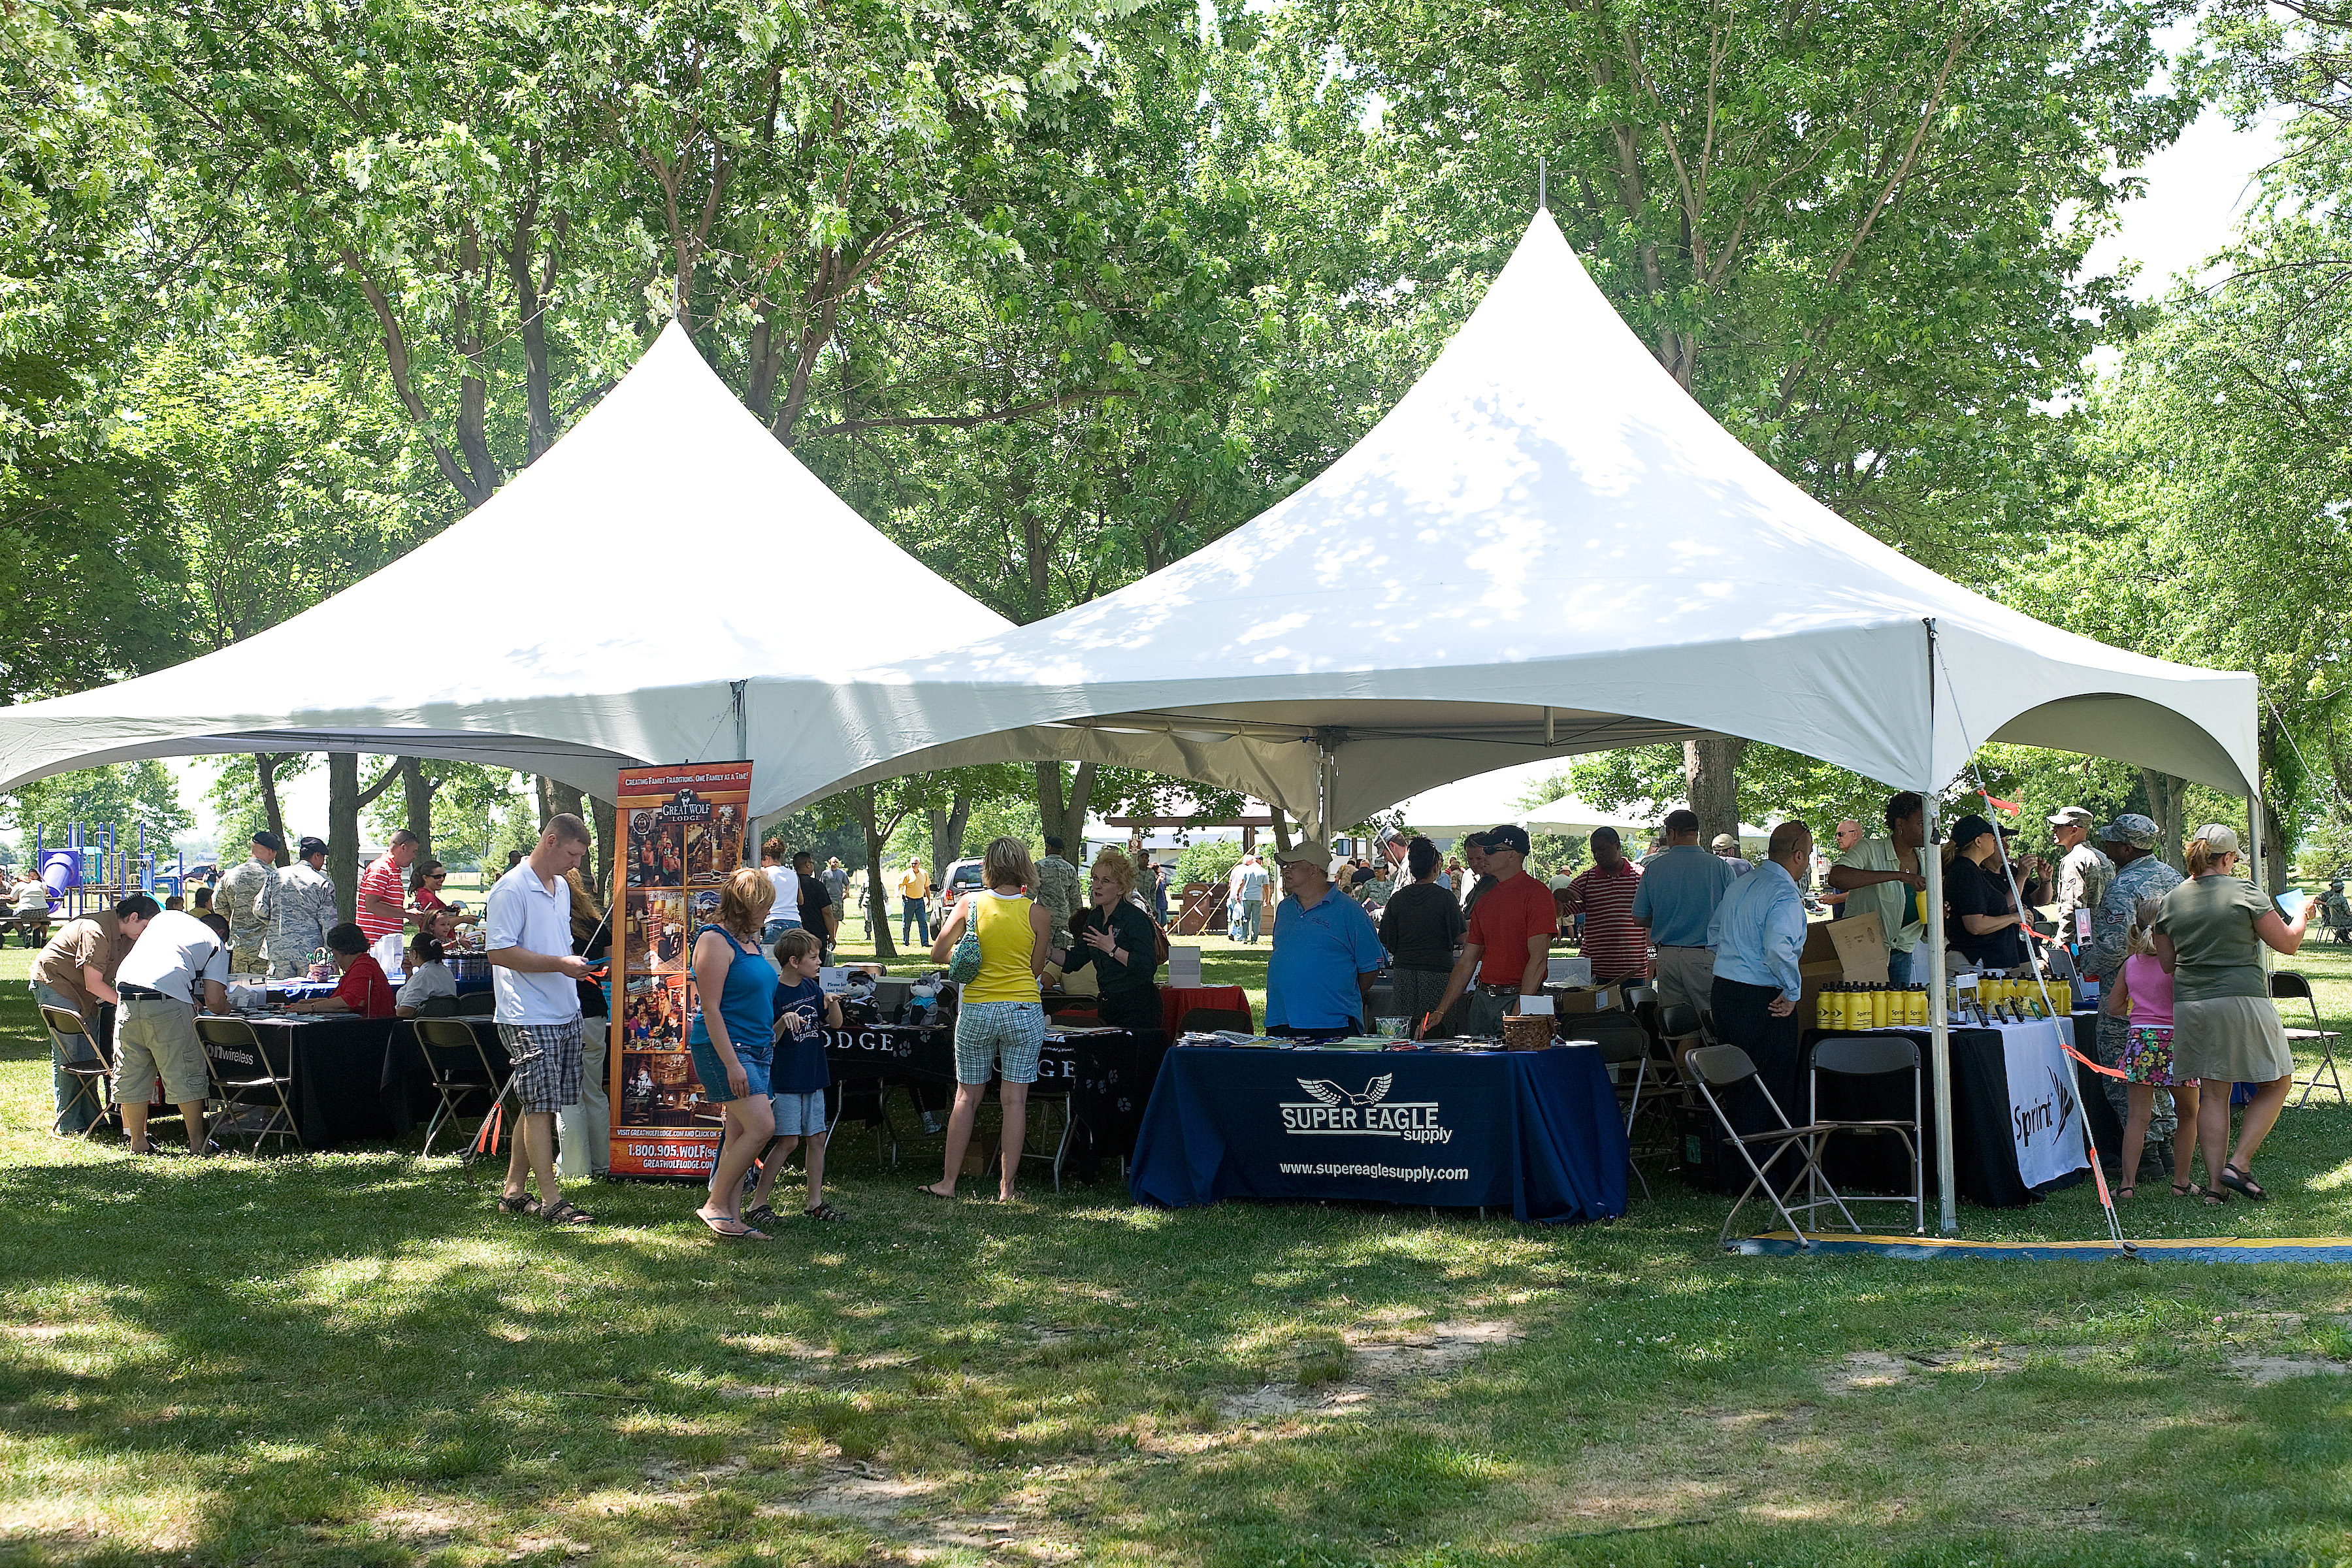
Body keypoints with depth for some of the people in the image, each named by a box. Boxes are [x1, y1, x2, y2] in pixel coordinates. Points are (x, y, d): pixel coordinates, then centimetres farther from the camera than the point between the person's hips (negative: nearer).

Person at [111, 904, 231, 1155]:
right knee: (185, 1073, 6)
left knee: (131, 1071, 13)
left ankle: (137, 1141, 20)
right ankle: (197, 1142, 11)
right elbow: (214, 1000, 6)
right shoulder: (215, 944, 16)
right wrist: (227, 1008, 30)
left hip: (126, 989, 4)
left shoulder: (166, 917, 29)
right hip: (168, 998, -4)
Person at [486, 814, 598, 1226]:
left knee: (539, 1106, 11)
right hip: (528, 1018, -9)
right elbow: (500, 952, -18)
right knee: (539, 1106, -7)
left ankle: (514, 1192, 19)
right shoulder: (511, 889, -12)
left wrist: (576, 965, 12)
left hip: (565, 1014, 9)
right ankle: (551, 1202, -6)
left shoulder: (561, 889, 17)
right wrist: (560, 964, -20)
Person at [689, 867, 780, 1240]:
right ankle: (715, 1204, -6)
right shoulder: (715, 941, -12)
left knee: (738, 1135, 6)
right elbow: (711, 1009, -17)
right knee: (762, 1126, -16)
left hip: (756, 1049, 9)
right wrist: (731, 1063, -21)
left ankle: (731, 1218, 8)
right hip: (723, 1046, -9)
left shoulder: (750, 941, 16)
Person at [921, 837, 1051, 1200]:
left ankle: (948, 1182, 14)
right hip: (1024, 1010, -1)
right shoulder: (1036, 912, -4)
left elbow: (937, 954, 3)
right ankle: (1006, 1187, 5)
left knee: (967, 1097, 11)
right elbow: (1037, 968, 6)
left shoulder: (970, 903, -2)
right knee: (1014, 1100, 3)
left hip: (976, 1010, 1)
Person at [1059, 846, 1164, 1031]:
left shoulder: (1136, 918, -14)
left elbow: (1148, 968, -23)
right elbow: (1073, 961, 17)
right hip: (1106, 1005, 8)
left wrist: (1112, 949, -23)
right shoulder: (1095, 917, 10)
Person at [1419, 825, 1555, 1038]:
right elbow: (1467, 961, 18)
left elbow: (1539, 958, -14)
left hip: (1518, 998, -7)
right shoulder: (1485, 900, 17)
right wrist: (1440, 1012, 11)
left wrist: (1519, 1011, -22)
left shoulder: (1536, 893, -6)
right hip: (1482, 1000, 7)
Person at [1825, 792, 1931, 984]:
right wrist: (1899, 876, -32)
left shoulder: (1924, 865, 9)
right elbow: (1836, 878, -33)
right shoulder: (1870, 850, -10)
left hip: (1901, 954, 6)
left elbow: (1927, 932, 17)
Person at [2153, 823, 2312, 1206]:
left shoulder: (2170, 901, 6)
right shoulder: (2244, 893, -6)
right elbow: (2287, 943, 0)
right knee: (2277, 1083, 10)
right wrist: (2303, 914, 20)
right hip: (2242, 999, -5)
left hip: (2190, 1003, 5)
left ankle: (2215, 1185, 6)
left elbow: (2165, 965, 12)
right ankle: (2239, 1163, -1)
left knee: (2213, 1093, 10)